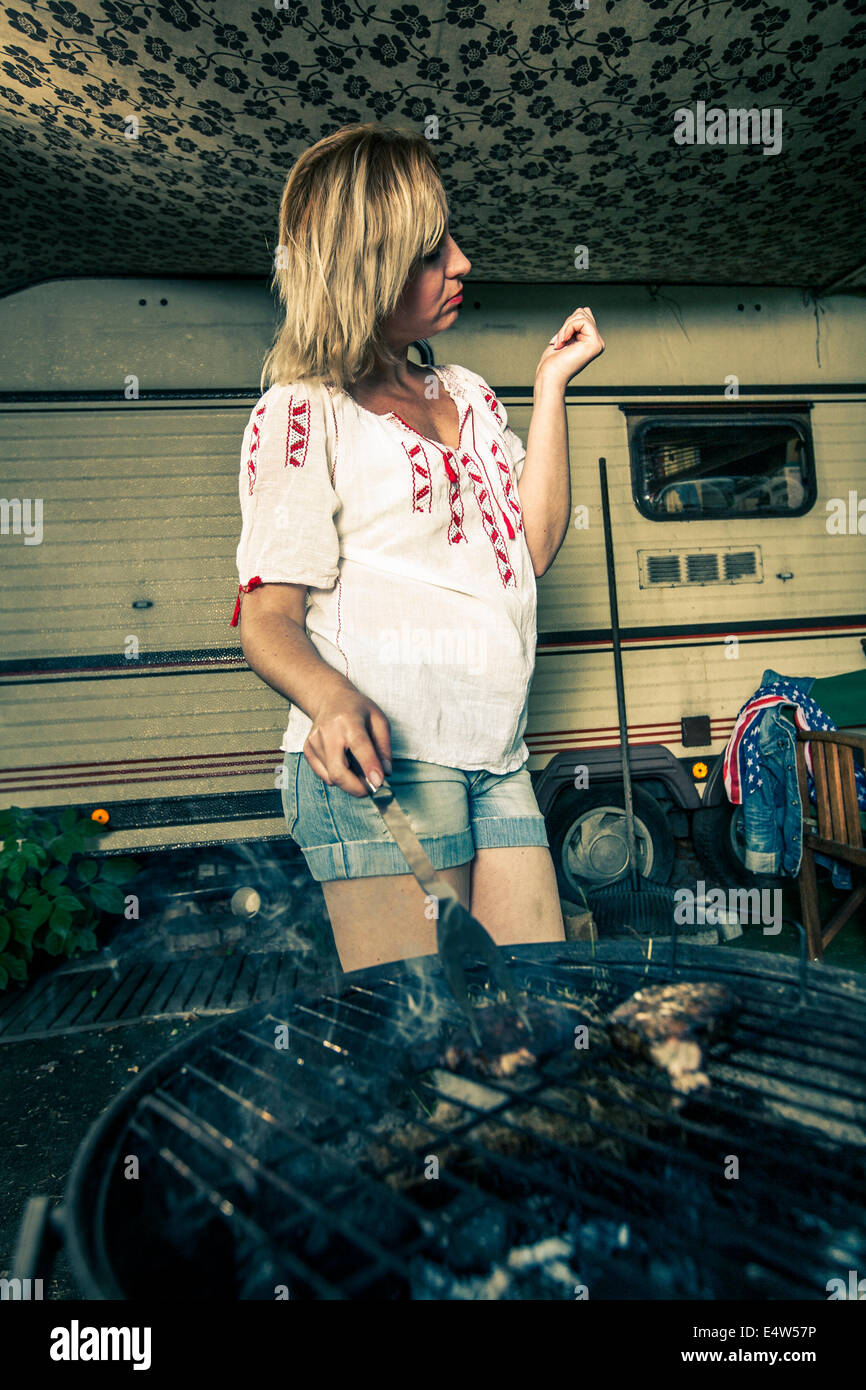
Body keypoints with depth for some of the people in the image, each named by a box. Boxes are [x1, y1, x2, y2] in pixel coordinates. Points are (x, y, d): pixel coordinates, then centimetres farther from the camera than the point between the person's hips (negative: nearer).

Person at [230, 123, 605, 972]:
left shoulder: (467, 393, 20)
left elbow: (534, 546, 10)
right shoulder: (302, 412, 0)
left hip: (497, 760, 6)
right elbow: (267, 619, -6)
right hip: (377, 762, -6)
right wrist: (331, 700, -28)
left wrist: (551, 385, 10)